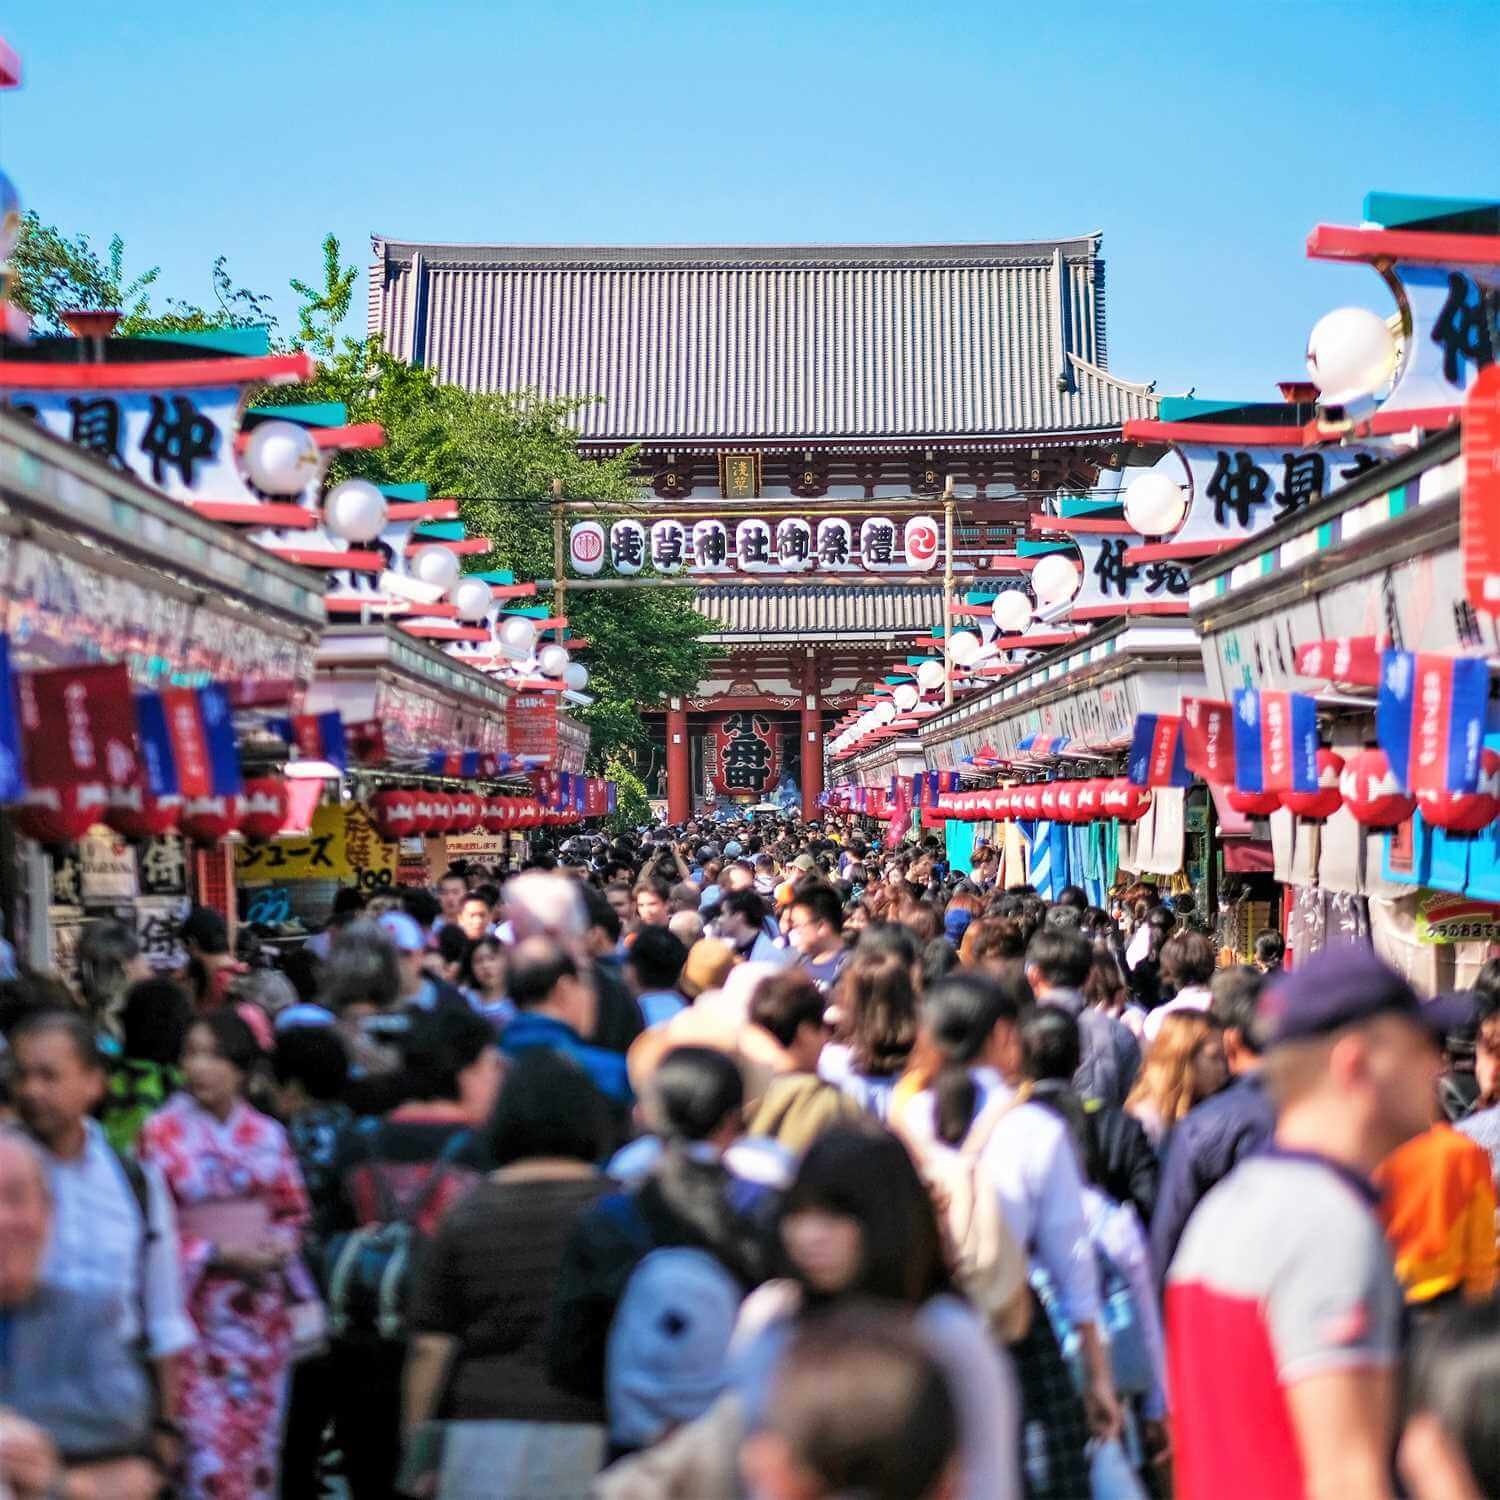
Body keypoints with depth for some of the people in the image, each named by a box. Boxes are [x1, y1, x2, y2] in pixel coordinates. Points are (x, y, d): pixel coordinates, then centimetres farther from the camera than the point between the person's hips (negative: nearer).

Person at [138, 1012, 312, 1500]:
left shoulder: (267, 1134, 7)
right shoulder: (162, 1131, -3)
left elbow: (293, 1210, 15)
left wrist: (281, 1246, -6)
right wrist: (217, 1254, -13)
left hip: (263, 1304, 4)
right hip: (198, 1307, -3)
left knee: (258, 1439, 7)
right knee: (208, 1449, -9)